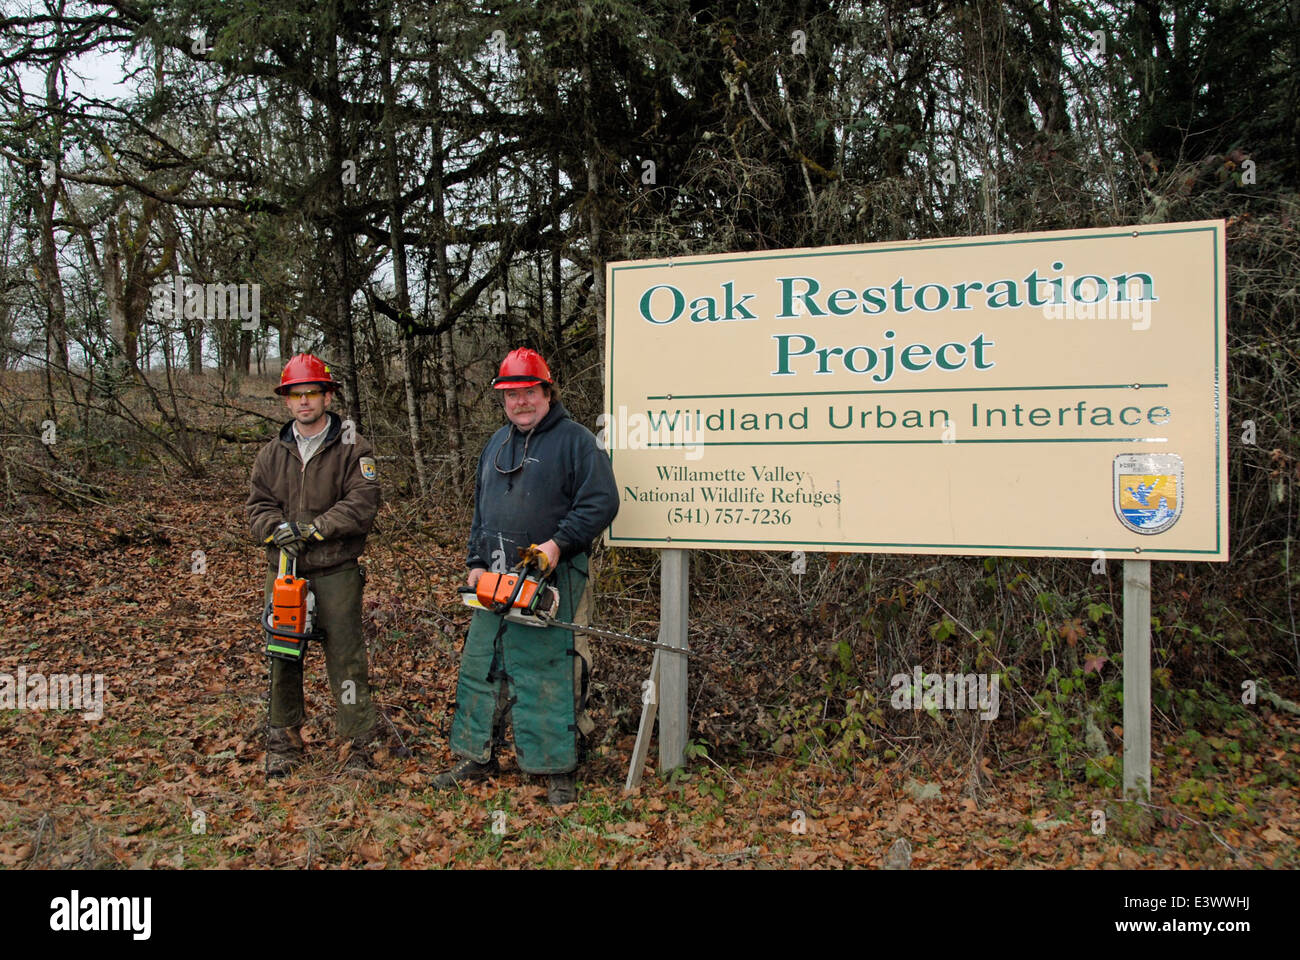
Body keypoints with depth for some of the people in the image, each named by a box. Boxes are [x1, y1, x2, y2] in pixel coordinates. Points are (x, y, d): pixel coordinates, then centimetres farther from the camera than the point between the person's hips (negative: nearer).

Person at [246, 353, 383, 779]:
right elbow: (257, 506, 8)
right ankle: (282, 742, 21)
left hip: (336, 571, -4)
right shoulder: (272, 453, 12)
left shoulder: (352, 448, -1)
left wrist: (312, 528, -16)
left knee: (345, 655, -1)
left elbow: (362, 505, -11)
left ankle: (361, 742, 8)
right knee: (282, 655, 8)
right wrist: (277, 529, -13)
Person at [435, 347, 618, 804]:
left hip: (550, 580, -7)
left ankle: (559, 771, 5)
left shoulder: (576, 441, -4)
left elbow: (601, 503, -12)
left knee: (550, 675, -5)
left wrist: (558, 544, -21)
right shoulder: (496, 445, 18)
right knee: (480, 668, 11)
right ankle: (477, 758, 25)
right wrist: (476, 561, 14)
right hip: (495, 580, 7)